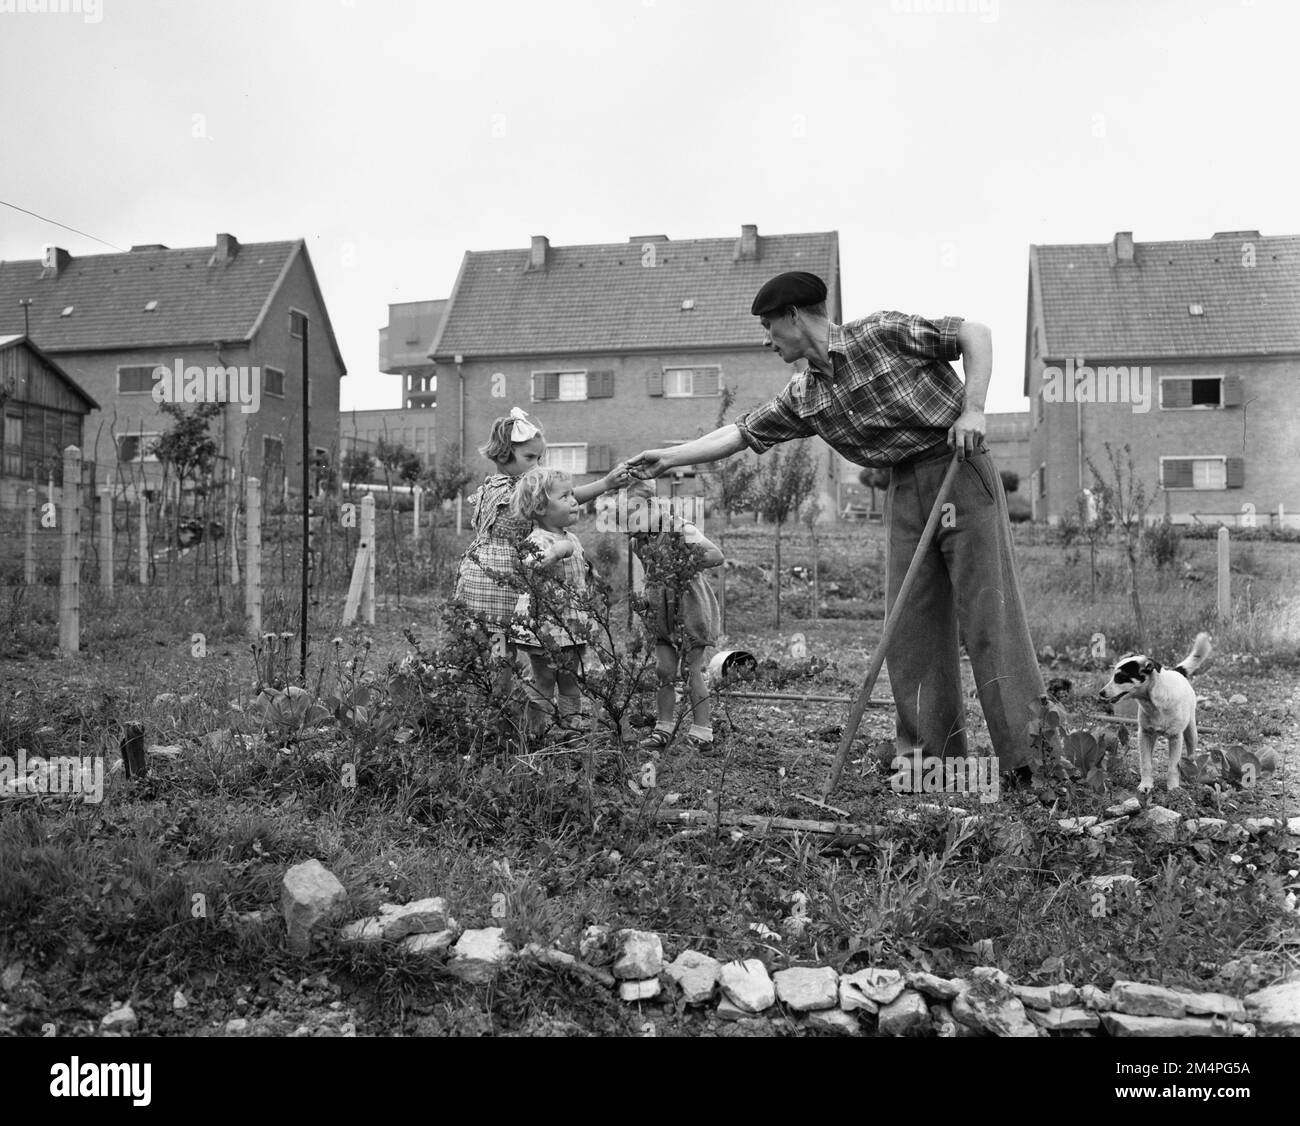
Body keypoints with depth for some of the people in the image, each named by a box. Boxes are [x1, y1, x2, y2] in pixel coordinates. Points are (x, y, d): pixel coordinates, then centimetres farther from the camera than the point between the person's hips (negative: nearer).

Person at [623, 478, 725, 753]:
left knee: (692, 673, -3)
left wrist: (687, 563, -27)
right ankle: (664, 729, 16)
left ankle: (702, 734, 4)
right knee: (664, 671, 7)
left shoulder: (680, 529, -15)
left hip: (690, 607, -6)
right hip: (663, 613, 6)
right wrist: (648, 596, 6)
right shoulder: (637, 540, 6)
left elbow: (717, 556, -21)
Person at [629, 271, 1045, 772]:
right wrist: (669, 457, 8)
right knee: (909, 632, 2)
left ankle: (1034, 760, -2)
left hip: (961, 473, -6)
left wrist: (972, 408, -14)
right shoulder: (803, 397, 10)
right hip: (904, 492, 6)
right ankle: (934, 758, 11)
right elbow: (742, 433, 13)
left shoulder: (882, 332, -8)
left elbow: (975, 333, -4)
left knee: (989, 618, -8)